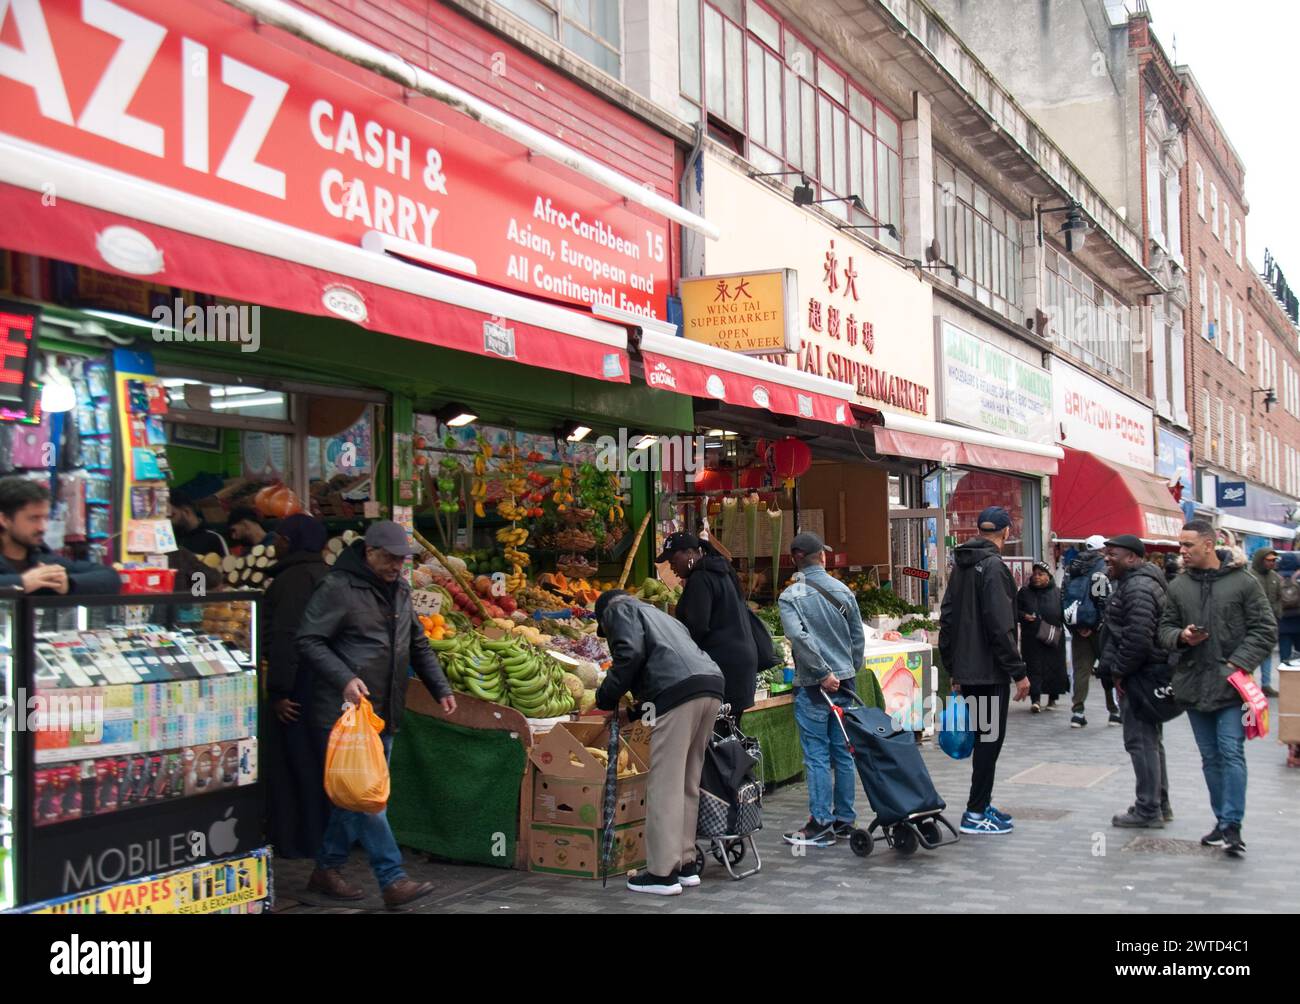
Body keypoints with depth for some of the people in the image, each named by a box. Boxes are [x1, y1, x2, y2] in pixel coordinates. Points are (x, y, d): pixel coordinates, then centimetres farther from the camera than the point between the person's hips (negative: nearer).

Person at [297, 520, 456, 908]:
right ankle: (393, 880, -10)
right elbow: (309, 642, -13)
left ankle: (327, 870, 24)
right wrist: (345, 679, -24)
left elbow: (417, 645, 23)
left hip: (384, 713, 8)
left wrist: (440, 688, 15)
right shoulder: (337, 588, -10)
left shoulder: (399, 590, 15)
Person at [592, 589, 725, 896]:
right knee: (688, 783, 16)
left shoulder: (618, 609, 15)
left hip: (678, 690, -8)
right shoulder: (660, 615, 38)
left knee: (665, 784, -5)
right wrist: (638, 709, 33)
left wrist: (607, 696, 4)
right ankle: (685, 865, 21)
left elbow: (630, 652, -6)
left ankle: (663, 873, -3)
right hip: (712, 685, 8)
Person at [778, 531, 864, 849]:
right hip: (843, 681, 5)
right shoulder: (843, 591, 5)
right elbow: (858, 636, 9)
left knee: (817, 756, -2)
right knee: (843, 753, 11)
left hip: (813, 684, -5)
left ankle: (821, 826, 0)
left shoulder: (790, 596, -7)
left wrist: (823, 673, -14)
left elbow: (799, 637, -19)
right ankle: (845, 820, 18)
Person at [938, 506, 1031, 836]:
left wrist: (952, 667, 20)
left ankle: (982, 805, 24)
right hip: (989, 670, -9)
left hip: (966, 669, 9)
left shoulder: (961, 565, 12)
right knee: (989, 738, -2)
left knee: (983, 736, 17)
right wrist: (1019, 672, -15)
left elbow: (947, 618, 15)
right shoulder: (994, 567, -15)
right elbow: (1001, 626, -20)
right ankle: (975, 814, 2)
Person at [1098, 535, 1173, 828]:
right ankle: (1159, 804, 26)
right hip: (1143, 675, 11)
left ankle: (1148, 811, -2)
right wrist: (1119, 669, 19)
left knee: (1141, 741, -6)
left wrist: (1120, 671, -18)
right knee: (1151, 741, 17)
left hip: (1136, 678, -11)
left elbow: (1138, 636, -27)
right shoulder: (1132, 582, 18)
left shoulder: (1138, 587, -18)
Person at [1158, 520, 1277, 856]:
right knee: (1210, 757, 11)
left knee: (1231, 752, -10)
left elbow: (1265, 629, -3)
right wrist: (1181, 636, -9)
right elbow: (1165, 627, 14)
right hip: (1193, 685, 5)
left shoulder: (1242, 582, -4)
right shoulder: (1178, 587, 7)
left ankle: (1232, 825, -7)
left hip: (1230, 684, -4)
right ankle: (1222, 819, 21)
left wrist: (1238, 663, -13)